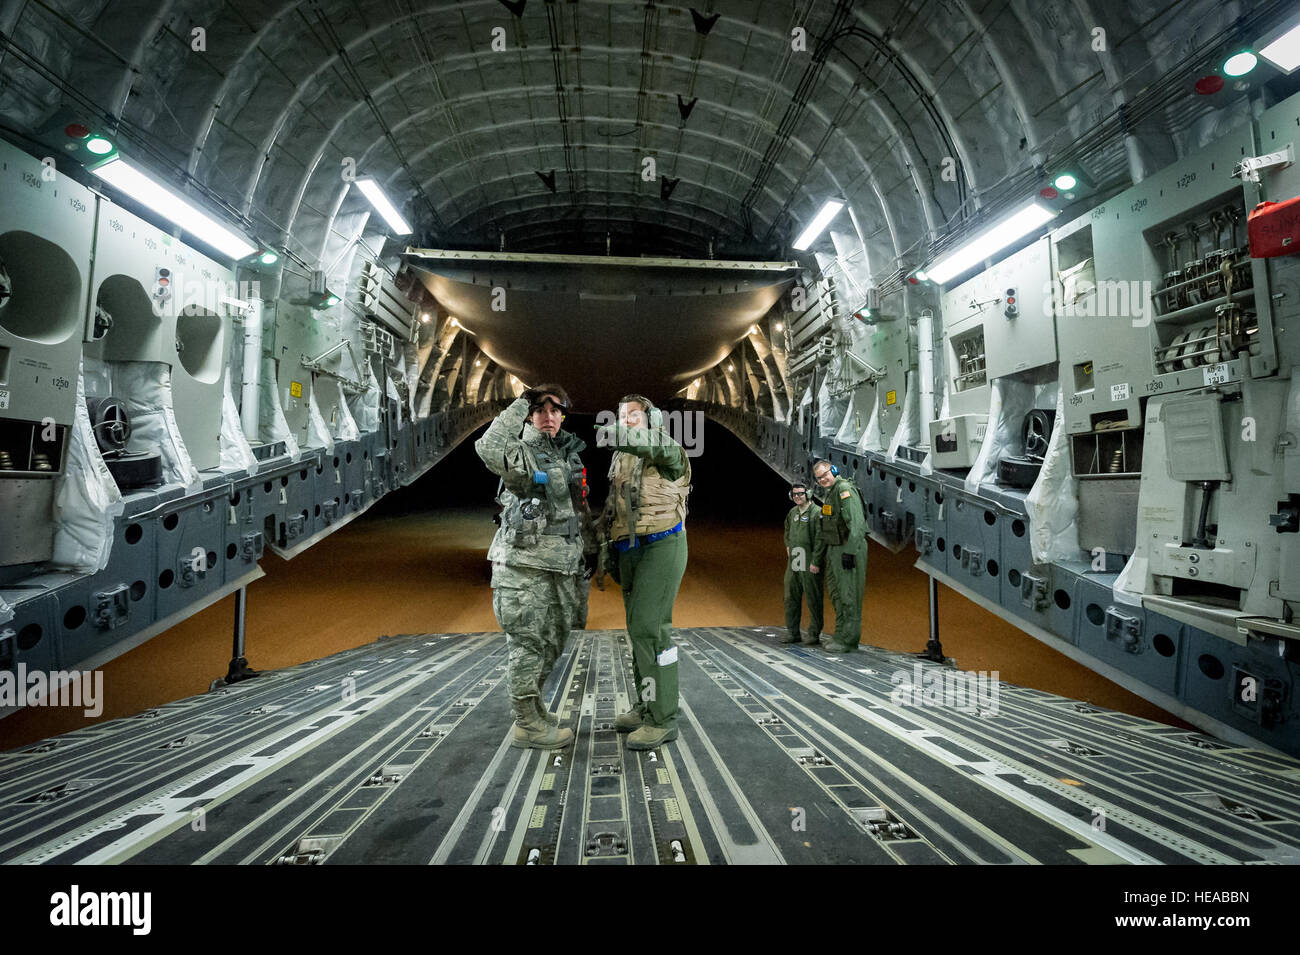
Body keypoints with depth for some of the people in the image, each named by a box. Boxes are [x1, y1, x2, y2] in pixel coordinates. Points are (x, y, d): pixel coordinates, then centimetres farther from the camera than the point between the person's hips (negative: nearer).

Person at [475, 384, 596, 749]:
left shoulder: (570, 454, 15)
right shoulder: (522, 454, -8)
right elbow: (490, 449, -32)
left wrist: (591, 552, 21)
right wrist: (520, 404, -22)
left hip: (561, 565, 8)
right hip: (524, 566, -8)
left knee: (552, 644, 16)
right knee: (527, 643, -1)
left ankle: (533, 709, 33)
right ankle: (527, 725, 12)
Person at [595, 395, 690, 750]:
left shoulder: (667, 454, -4)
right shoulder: (619, 463, 19)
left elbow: (664, 445, -30)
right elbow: (611, 512, 19)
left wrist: (618, 436, -42)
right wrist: (607, 554, 11)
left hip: (661, 546, -8)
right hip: (628, 552, 8)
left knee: (649, 627, -15)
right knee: (641, 628, 12)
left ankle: (663, 719, -8)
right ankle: (646, 707, 23)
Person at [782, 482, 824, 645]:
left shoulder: (816, 512, -9)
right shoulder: (792, 512, 14)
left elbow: (820, 538, -15)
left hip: (810, 563, -7)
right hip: (793, 562, 7)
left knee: (813, 598, -2)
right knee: (791, 597, 10)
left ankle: (813, 633, 6)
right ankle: (792, 632, 19)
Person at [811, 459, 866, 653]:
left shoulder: (844, 489, -12)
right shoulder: (829, 494, 19)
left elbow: (856, 523, -22)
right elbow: (824, 533, 24)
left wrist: (849, 552, -27)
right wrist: (817, 560, 25)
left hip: (848, 550, -10)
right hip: (834, 550, 10)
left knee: (848, 596, -6)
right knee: (836, 594, 15)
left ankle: (849, 640, 0)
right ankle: (840, 635, 24)